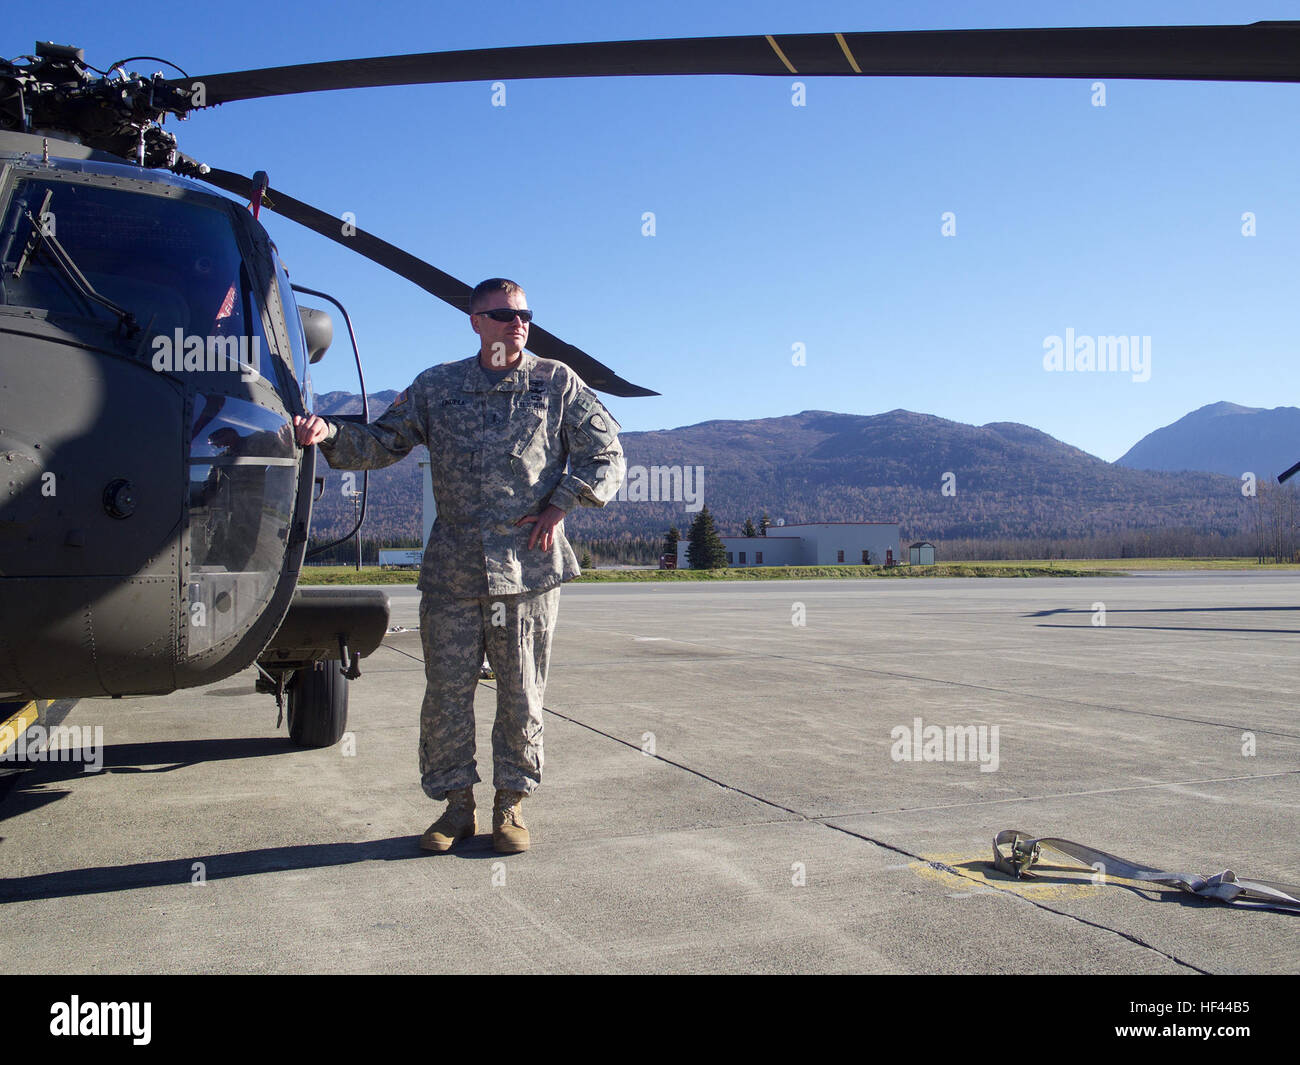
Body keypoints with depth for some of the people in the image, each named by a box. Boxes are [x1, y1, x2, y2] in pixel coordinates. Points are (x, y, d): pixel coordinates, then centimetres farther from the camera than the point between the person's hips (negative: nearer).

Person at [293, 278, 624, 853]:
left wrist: (562, 504, -3)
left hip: (529, 565, -1)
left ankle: (510, 805, 21)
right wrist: (330, 434, -6)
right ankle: (457, 805, 20)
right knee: (446, 693, 4)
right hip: (453, 568, 2)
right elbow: (381, 442, 13)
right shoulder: (436, 387, 9)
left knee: (521, 695, 5)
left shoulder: (557, 383, 6)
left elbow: (606, 452, 9)